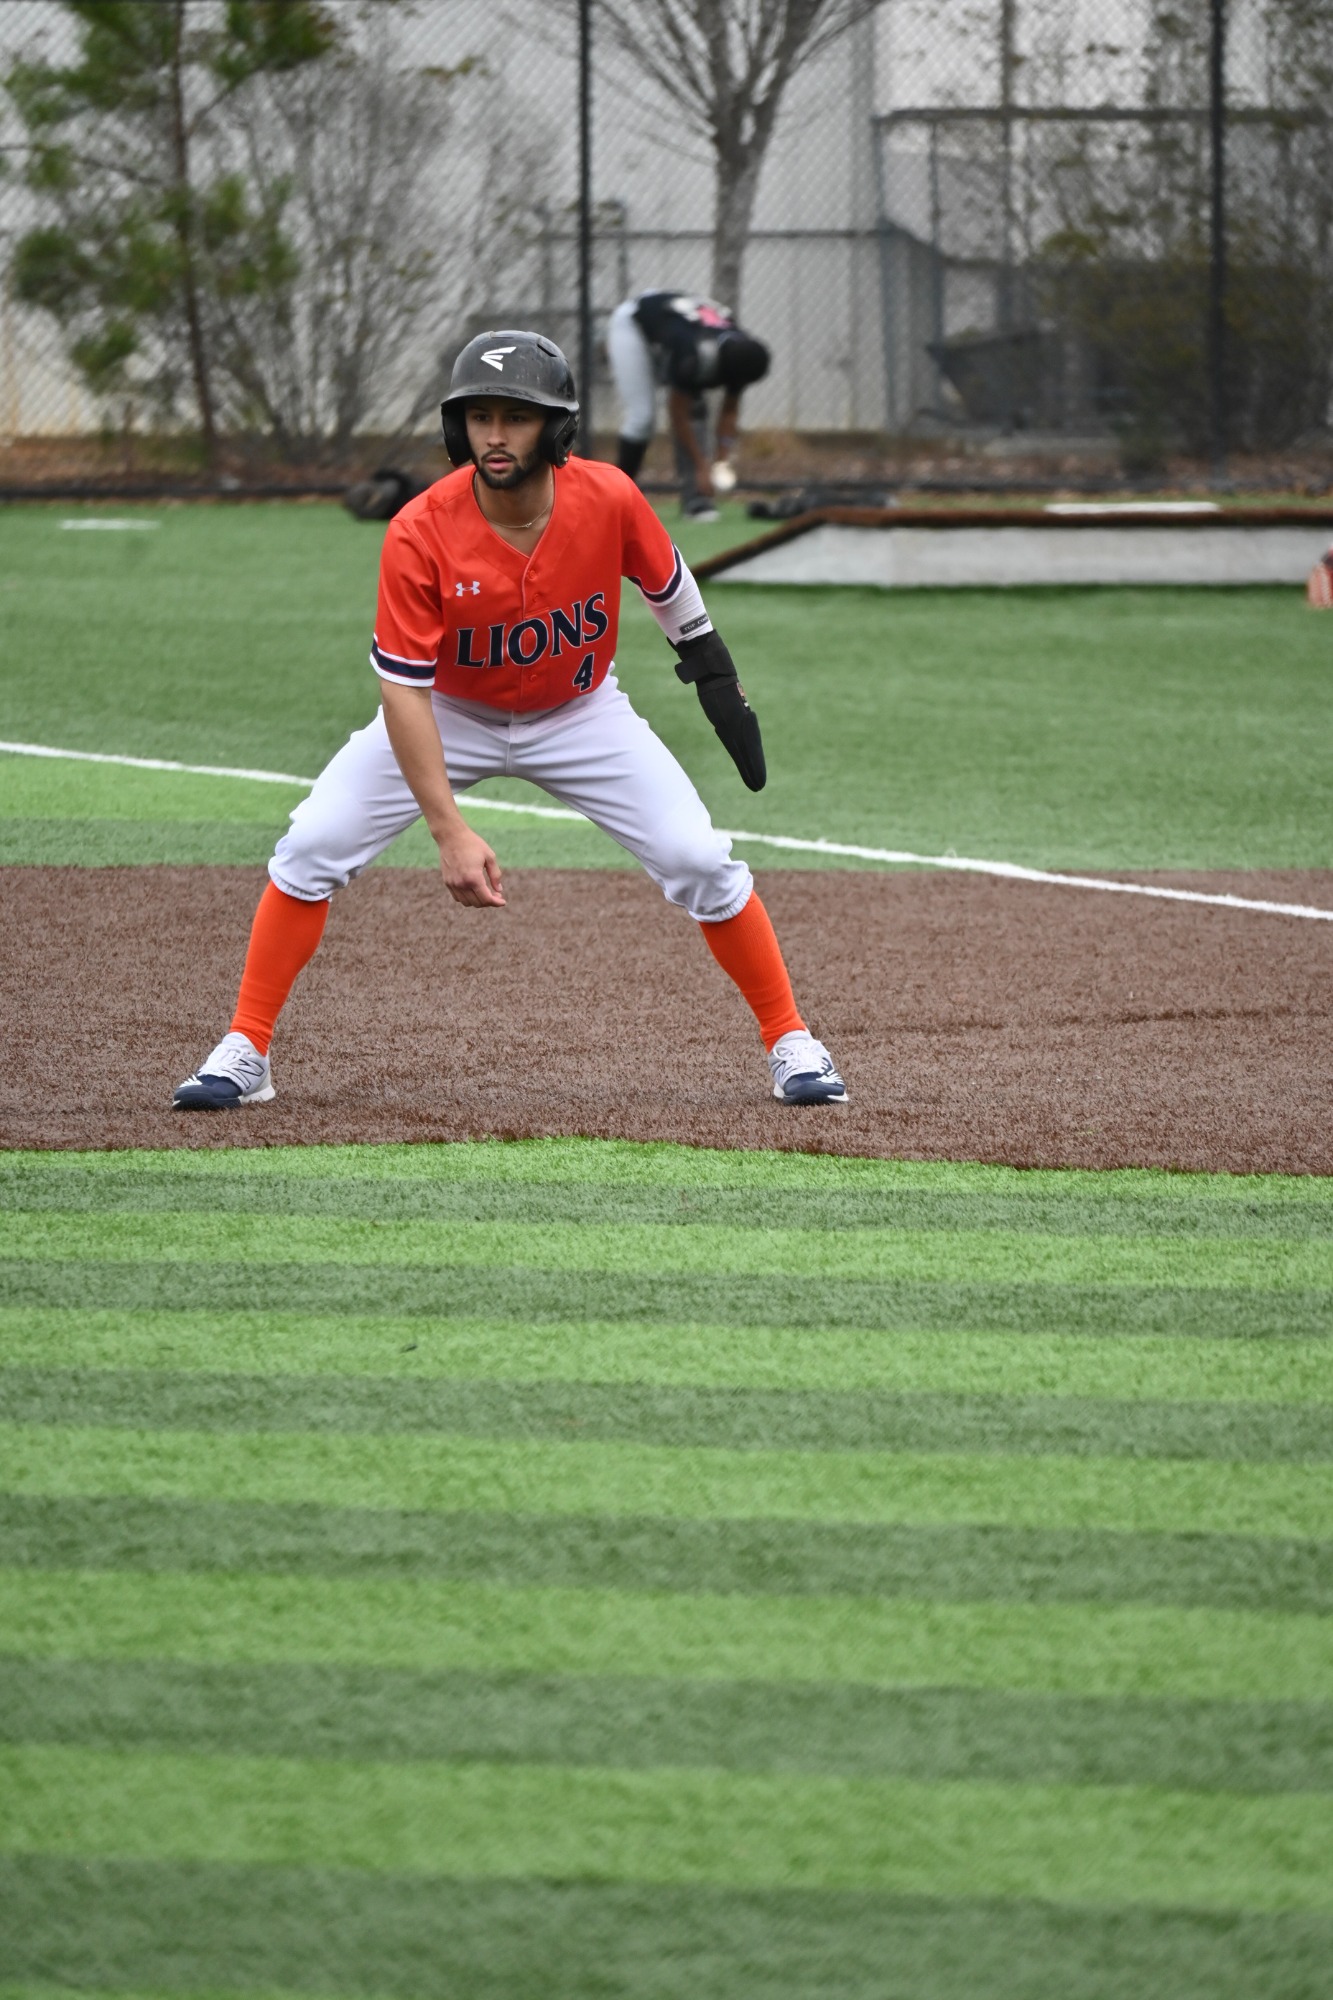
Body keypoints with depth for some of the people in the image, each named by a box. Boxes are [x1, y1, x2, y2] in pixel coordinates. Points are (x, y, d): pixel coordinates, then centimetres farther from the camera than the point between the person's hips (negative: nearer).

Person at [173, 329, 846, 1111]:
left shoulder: (608, 499, -25)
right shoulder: (421, 533, -31)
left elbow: (669, 583, -2)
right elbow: (405, 691, -29)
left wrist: (719, 683, 6)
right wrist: (451, 832, -35)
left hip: (579, 714, 1)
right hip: (453, 715, -1)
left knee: (698, 861, -10)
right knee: (313, 848, -15)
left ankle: (791, 1044, 9)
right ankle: (245, 1053, -3)